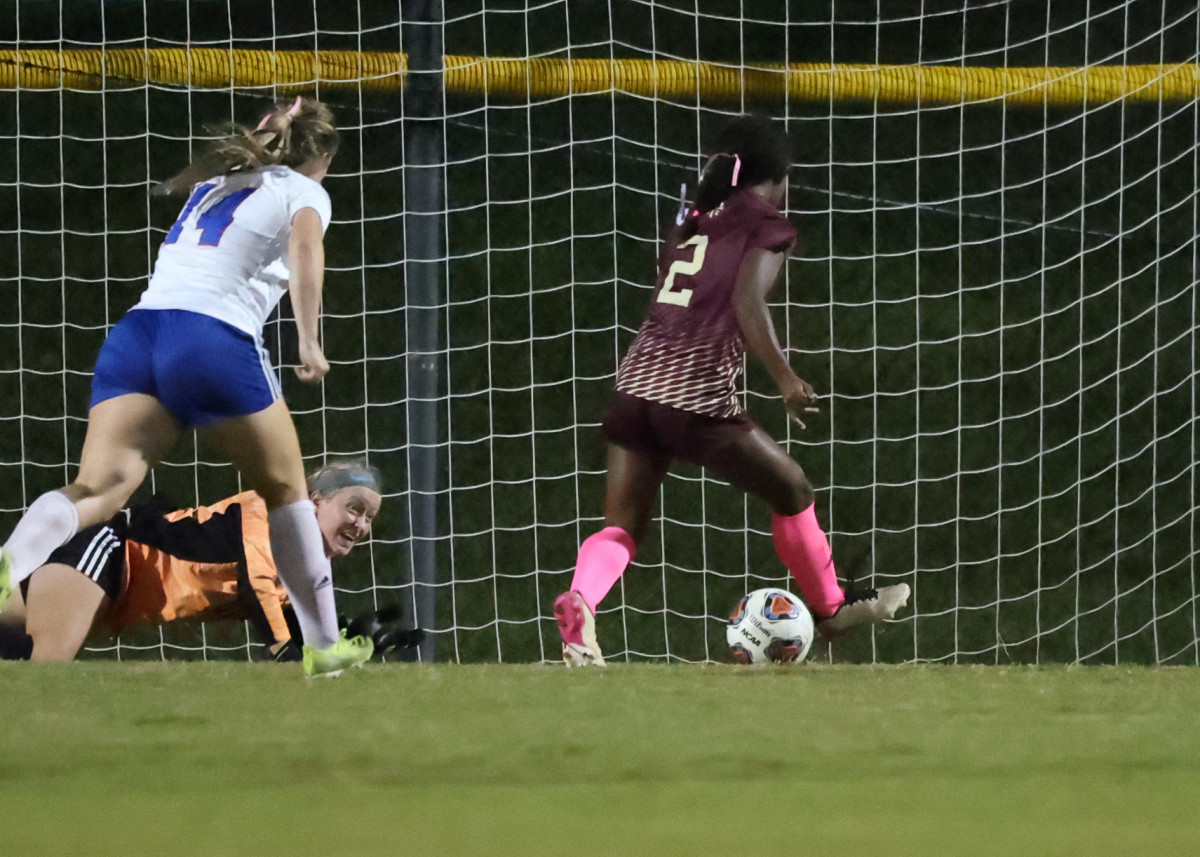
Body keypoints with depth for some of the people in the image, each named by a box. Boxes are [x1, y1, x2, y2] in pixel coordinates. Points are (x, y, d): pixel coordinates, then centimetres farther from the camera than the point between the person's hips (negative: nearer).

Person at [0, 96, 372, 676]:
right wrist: (309, 342, -15)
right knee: (284, 490, 16)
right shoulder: (303, 192, 14)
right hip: (215, 335, -5)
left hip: (136, 329, 5)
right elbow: (305, 250, -8)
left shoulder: (212, 185, 32)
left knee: (100, 486, -14)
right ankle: (324, 647, 23)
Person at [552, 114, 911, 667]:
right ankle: (830, 608, 31)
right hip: (699, 394, -6)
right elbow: (747, 302, -15)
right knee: (792, 491, 17)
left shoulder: (691, 221, 21)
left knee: (622, 528, 3)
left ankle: (579, 600, -27)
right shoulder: (767, 226, 1)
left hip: (637, 379, 6)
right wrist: (786, 380, -17)